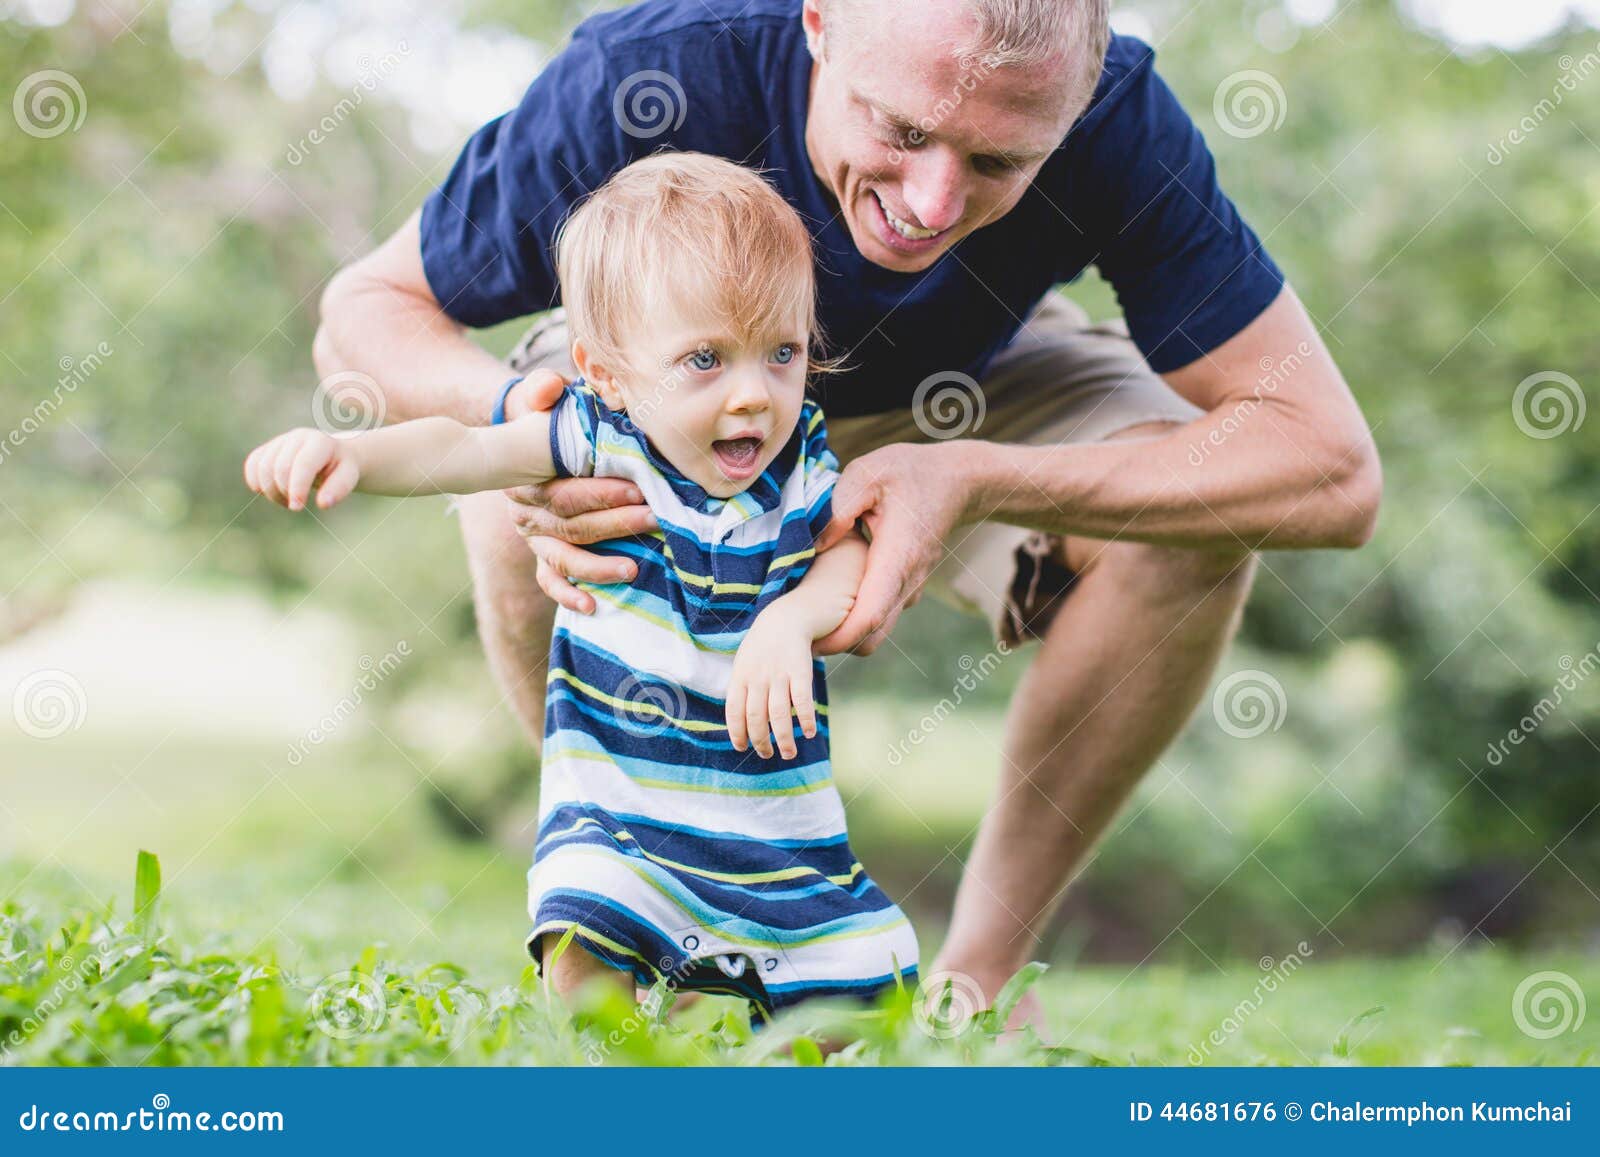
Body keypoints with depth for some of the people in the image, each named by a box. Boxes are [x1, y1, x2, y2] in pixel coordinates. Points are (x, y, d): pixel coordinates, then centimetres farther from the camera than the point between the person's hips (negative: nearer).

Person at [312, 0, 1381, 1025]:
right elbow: (364, 311, -24)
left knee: (1195, 531, -28)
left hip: (967, 396, 1)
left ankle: (979, 974, -7)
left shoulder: (1120, 124, -36)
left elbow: (1334, 473, -35)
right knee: (515, 523, -33)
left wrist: (977, 481, -47)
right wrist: (508, 418, -49)